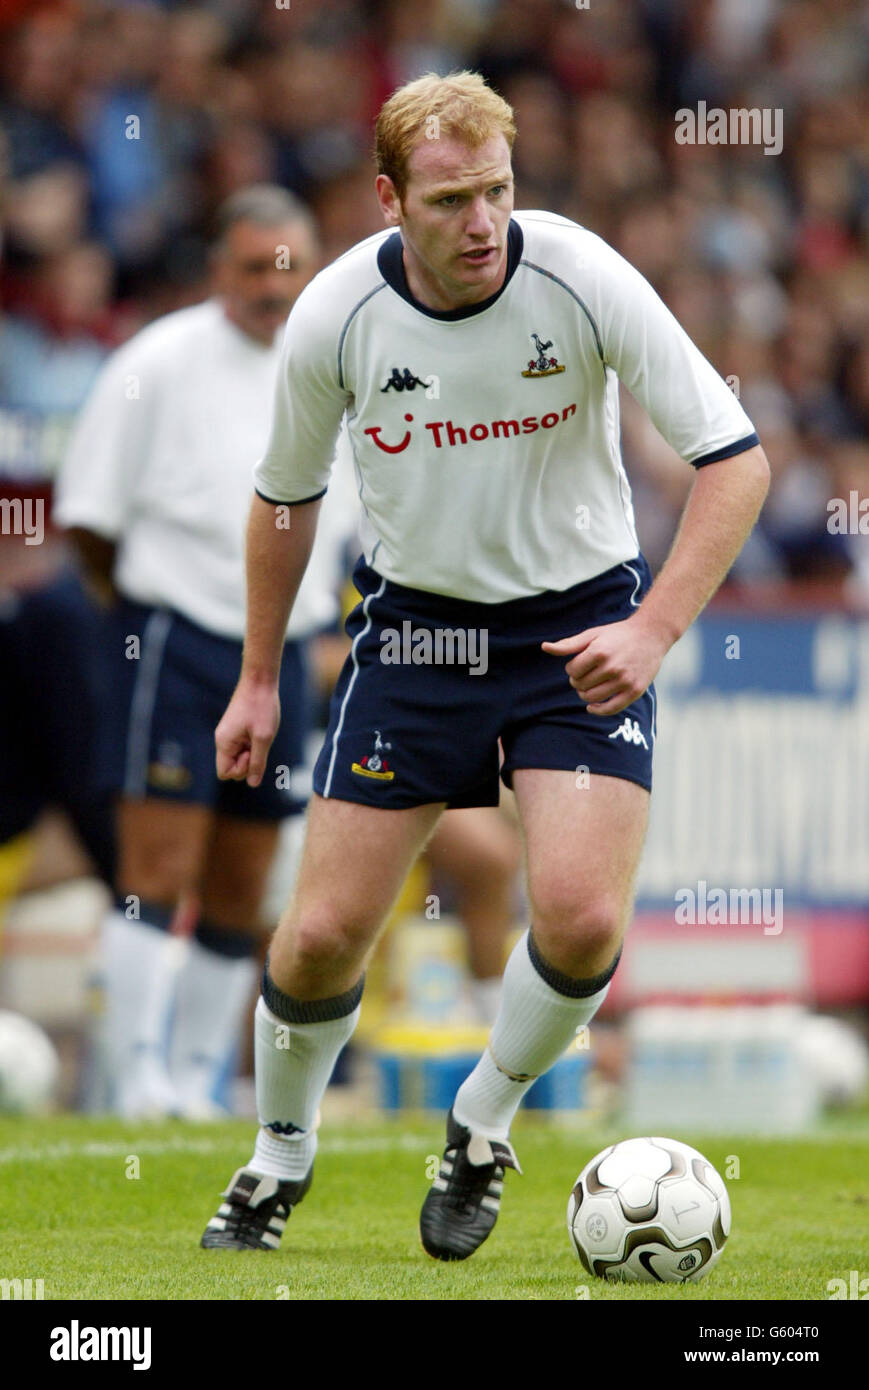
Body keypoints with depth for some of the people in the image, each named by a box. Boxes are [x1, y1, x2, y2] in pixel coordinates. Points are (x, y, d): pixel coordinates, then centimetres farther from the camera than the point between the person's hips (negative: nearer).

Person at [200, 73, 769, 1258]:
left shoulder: (581, 279, -19)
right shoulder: (333, 318, -13)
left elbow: (736, 460, -14)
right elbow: (286, 494, 7)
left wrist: (655, 628, -25)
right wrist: (259, 681, 12)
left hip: (582, 619, -1)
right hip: (415, 621, 1)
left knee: (581, 916, -20)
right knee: (324, 933, -4)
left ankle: (486, 1119, 11)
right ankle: (280, 1158, 25)